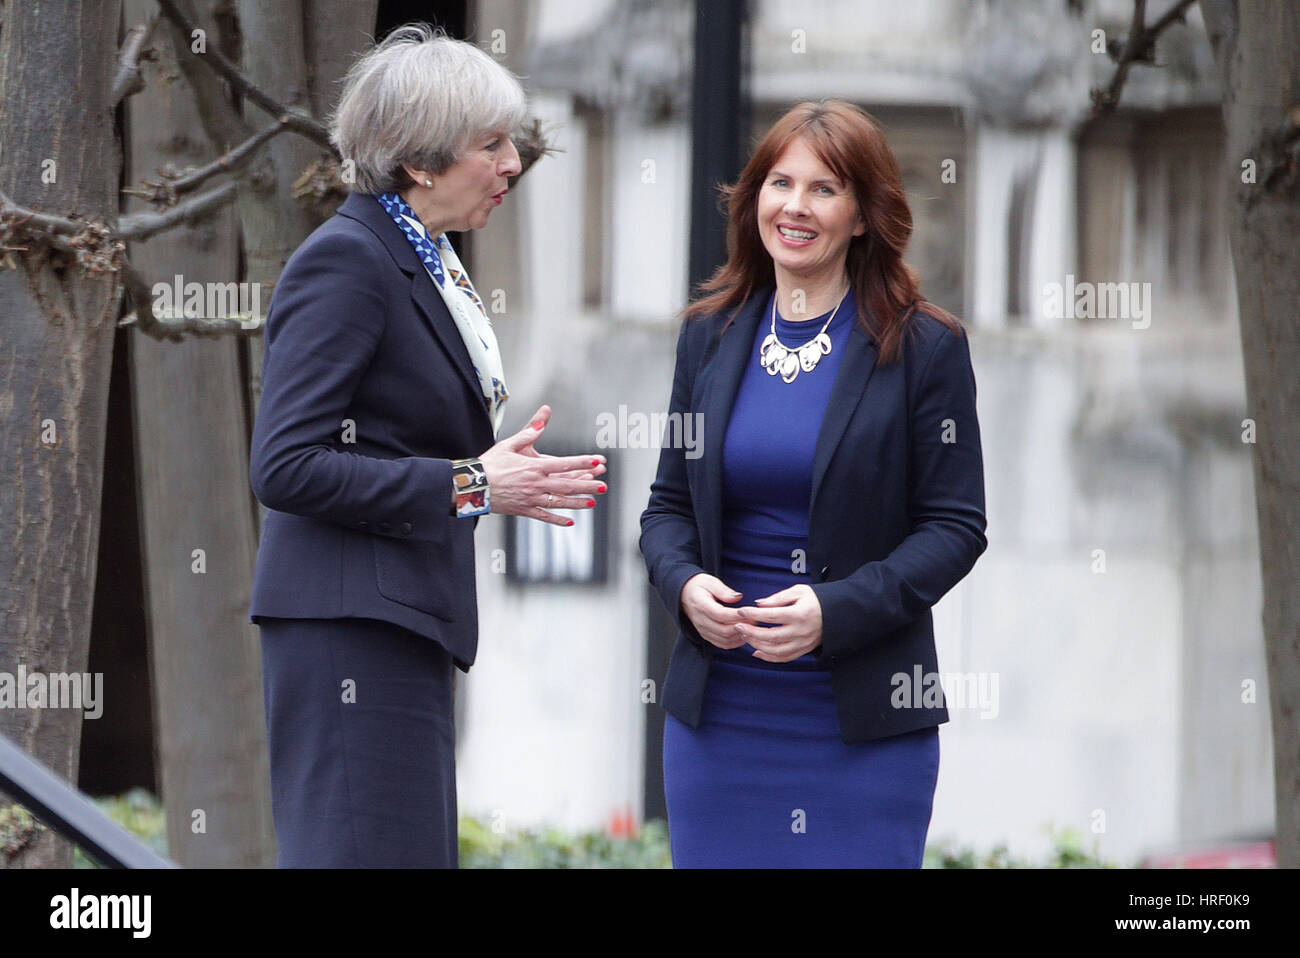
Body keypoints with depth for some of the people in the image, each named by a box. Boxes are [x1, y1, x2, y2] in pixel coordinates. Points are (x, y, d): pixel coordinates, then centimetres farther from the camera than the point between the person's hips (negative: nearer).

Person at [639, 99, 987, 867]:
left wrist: (836, 611, -17)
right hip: (719, 710, 3)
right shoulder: (710, 336, 11)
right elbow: (668, 506, 15)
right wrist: (685, 584, -7)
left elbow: (956, 528, -3)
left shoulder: (924, 348, -1)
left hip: (866, 721, -3)